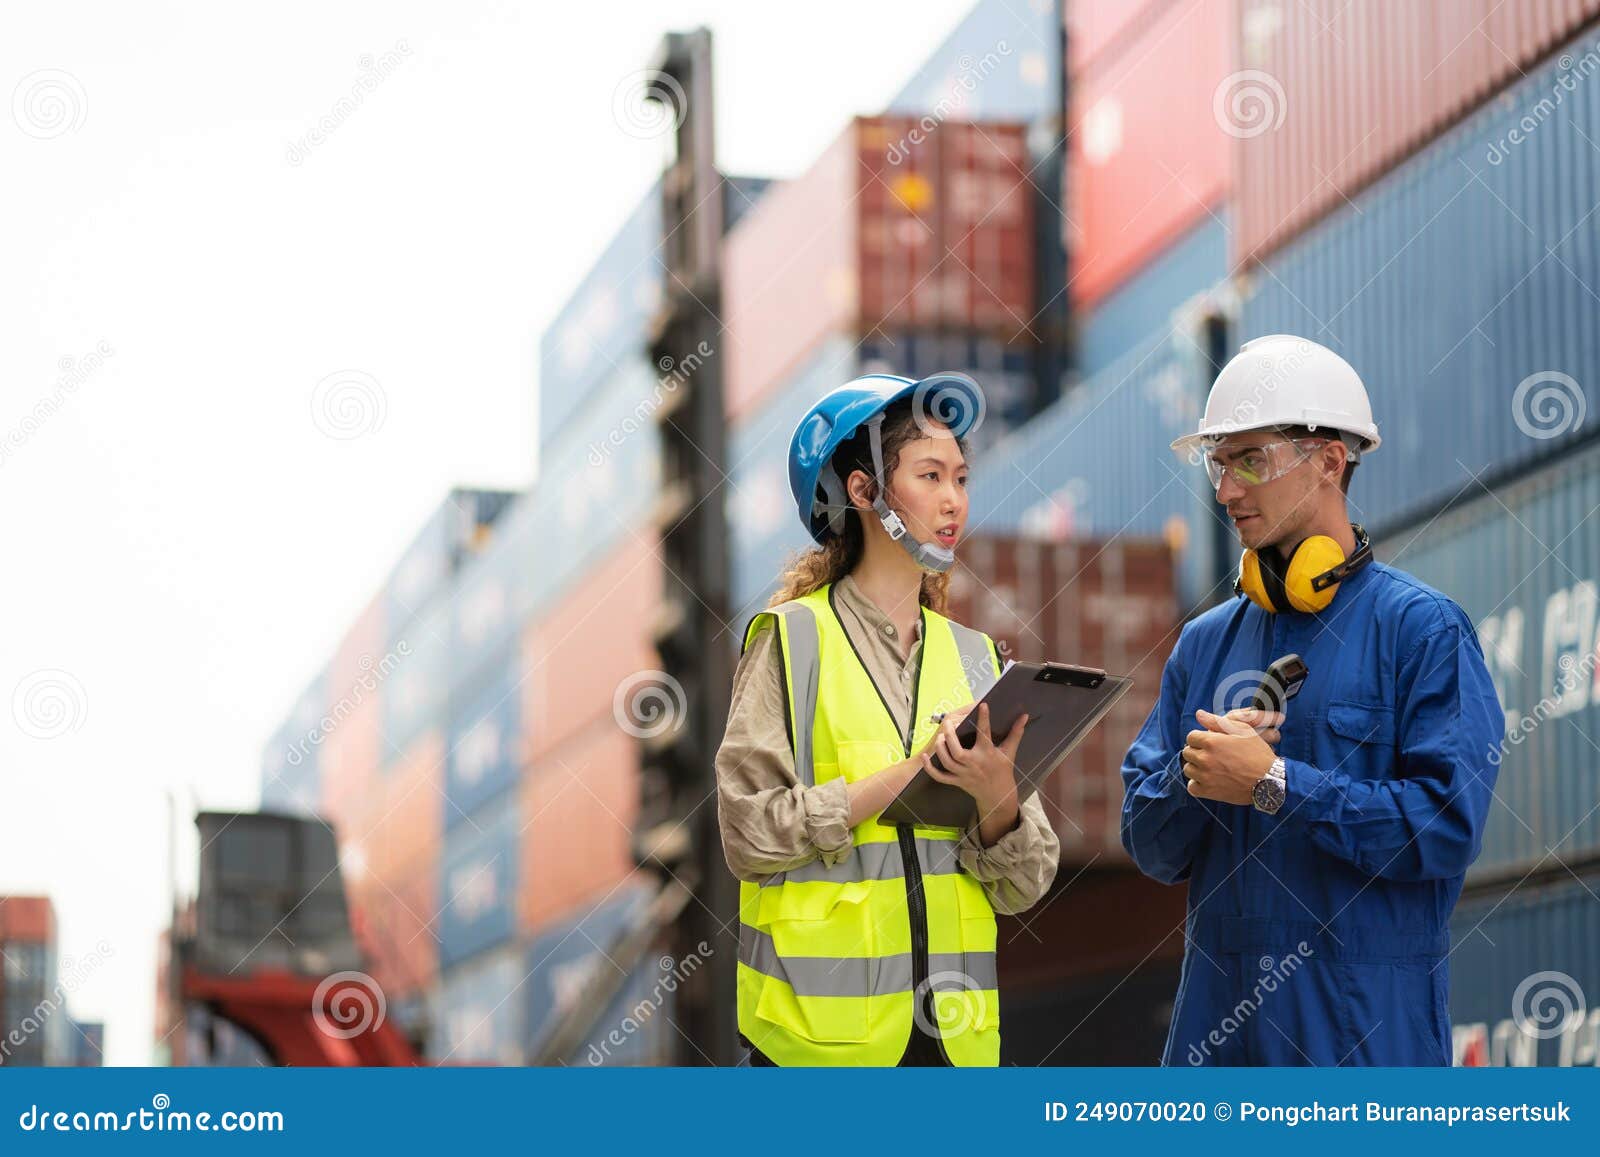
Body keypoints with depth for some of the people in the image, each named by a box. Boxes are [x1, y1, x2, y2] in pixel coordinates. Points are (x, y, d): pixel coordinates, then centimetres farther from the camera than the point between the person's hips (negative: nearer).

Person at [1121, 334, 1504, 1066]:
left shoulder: (1422, 629, -4)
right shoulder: (1205, 642, 13)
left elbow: (1448, 824, -15)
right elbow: (1150, 848, 11)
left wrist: (1274, 782, -14)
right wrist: (1194, 777, -10)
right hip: (1216, 1018, 5)